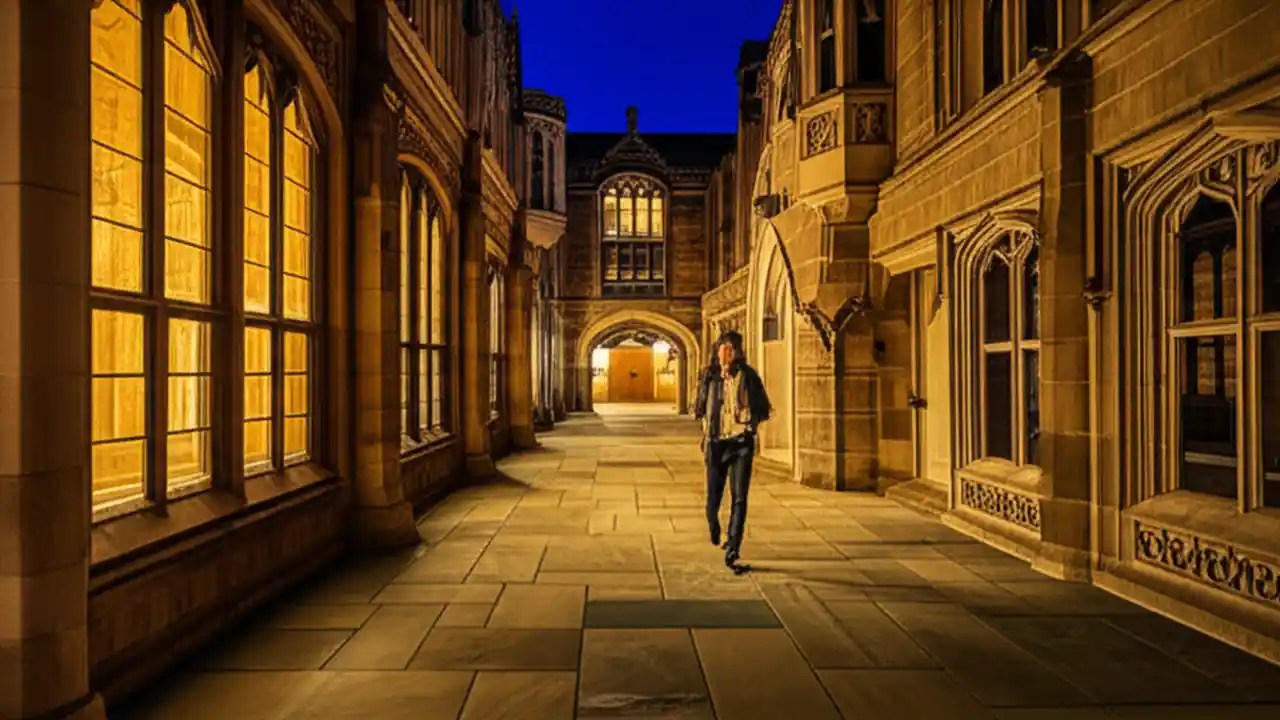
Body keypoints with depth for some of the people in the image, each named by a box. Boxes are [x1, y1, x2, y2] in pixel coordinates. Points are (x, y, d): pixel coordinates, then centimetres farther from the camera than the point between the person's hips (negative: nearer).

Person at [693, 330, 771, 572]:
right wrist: (707, 423, 1)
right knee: (713, 494, 8)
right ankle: (713, 527, 43)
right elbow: (699, 409, 15)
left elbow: (764, 411, 3)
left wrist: (750, 419, -11)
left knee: (739, 498, -8)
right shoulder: (709, 376, 3)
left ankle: (732, 552, -2)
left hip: (741, 443, -2)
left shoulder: (748, 376, -2)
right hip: (715, 443, 2)